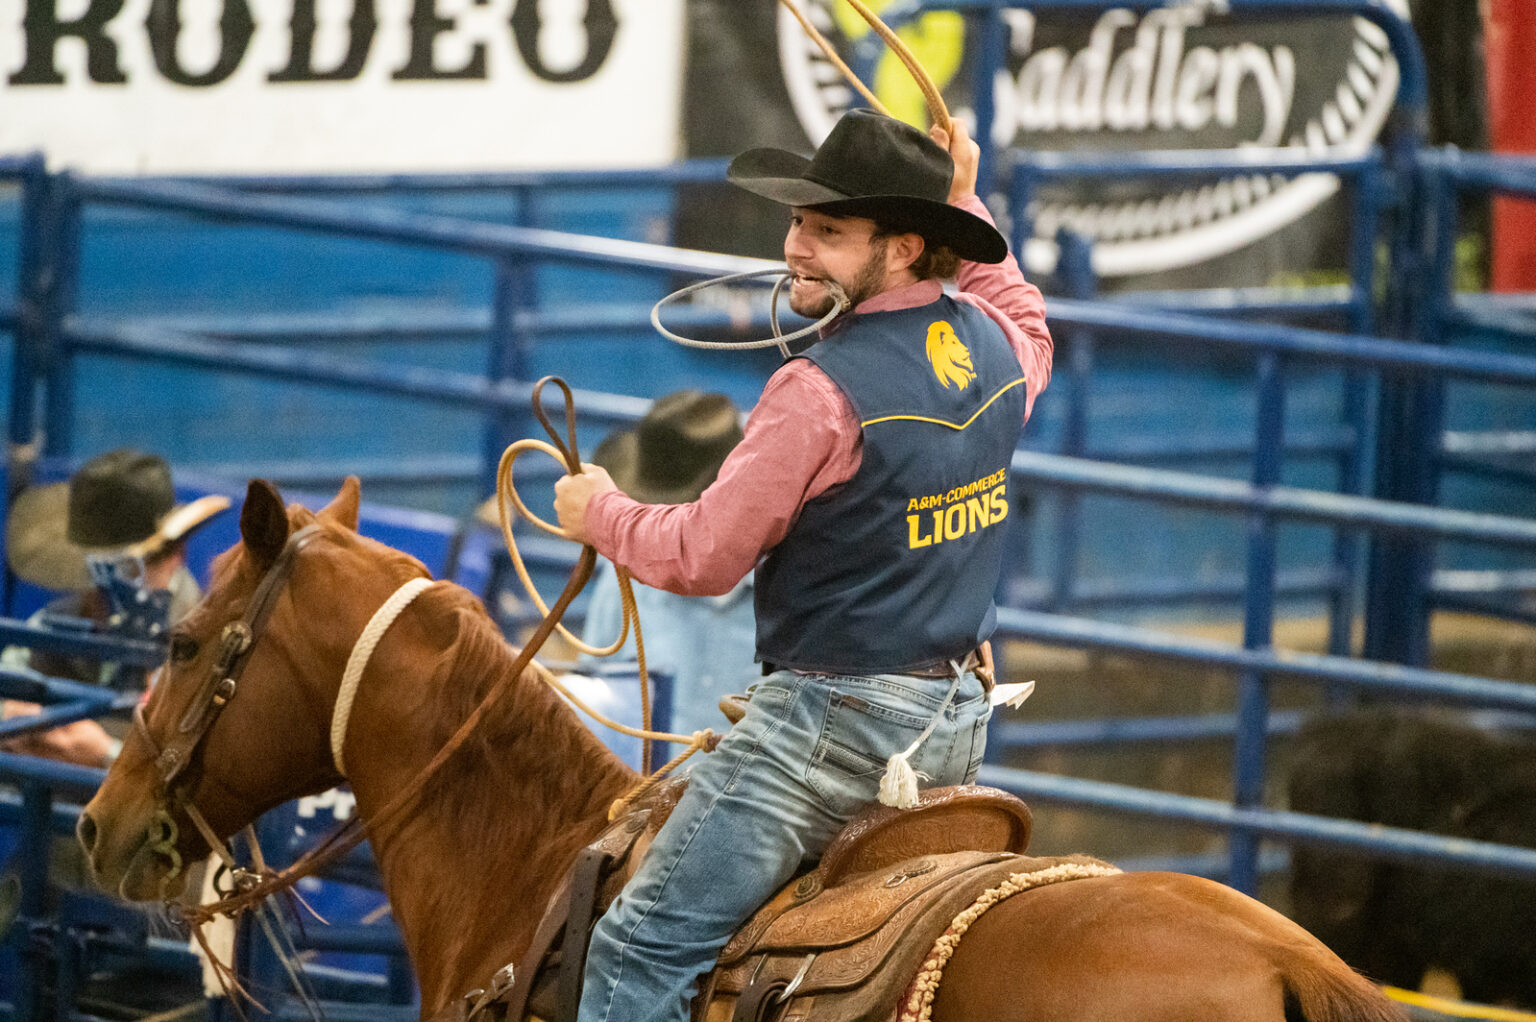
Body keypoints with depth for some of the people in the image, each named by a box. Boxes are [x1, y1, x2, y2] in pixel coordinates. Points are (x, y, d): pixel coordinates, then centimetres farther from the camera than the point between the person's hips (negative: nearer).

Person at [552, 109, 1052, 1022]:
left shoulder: (824, 391, -21)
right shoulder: (995, 348, 3)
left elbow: (703, 557, -13)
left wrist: (600, 514, 5)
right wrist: (967, 203, 37)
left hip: (833, 719, -9)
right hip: (960, 720, 9)